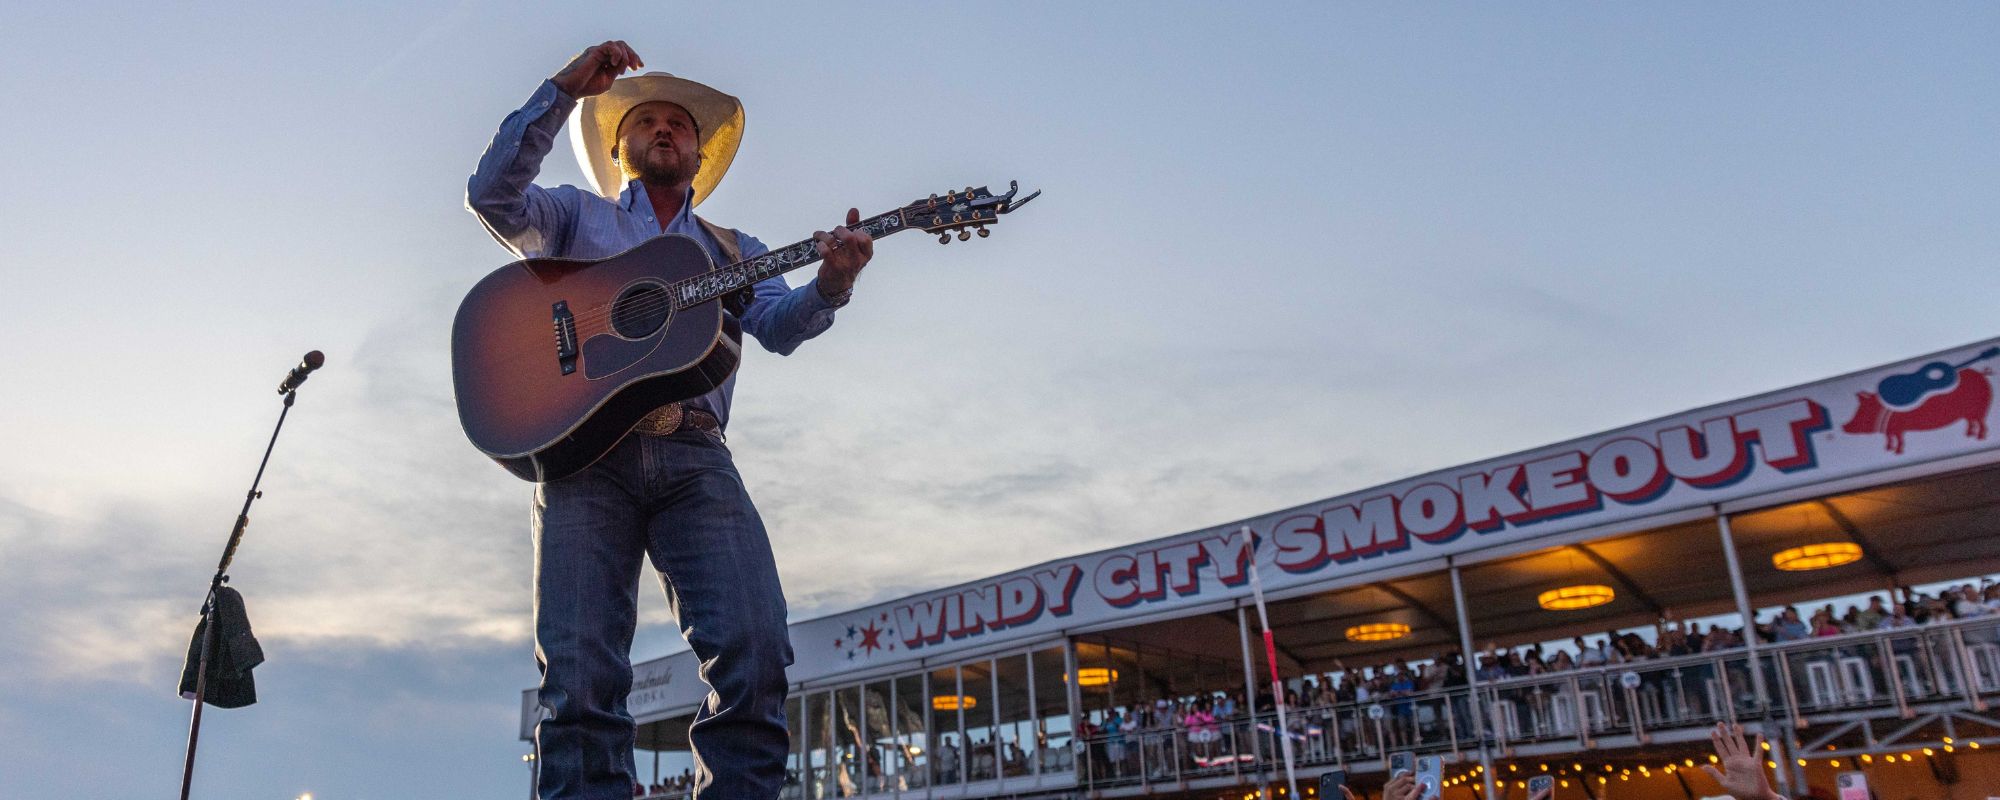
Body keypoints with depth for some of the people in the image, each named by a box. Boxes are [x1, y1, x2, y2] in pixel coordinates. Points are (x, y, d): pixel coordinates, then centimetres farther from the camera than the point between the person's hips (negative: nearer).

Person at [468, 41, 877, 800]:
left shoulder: (734, 251, 27)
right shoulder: (576, 217, 25)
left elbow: (780, 326, 8)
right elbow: (491, 195, 5)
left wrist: (829, 283, -15)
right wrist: (563, 90, -2)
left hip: (695, 458, 1)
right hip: (582, 451, -1)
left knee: (755, 652, -19)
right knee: (581, 674, -15)